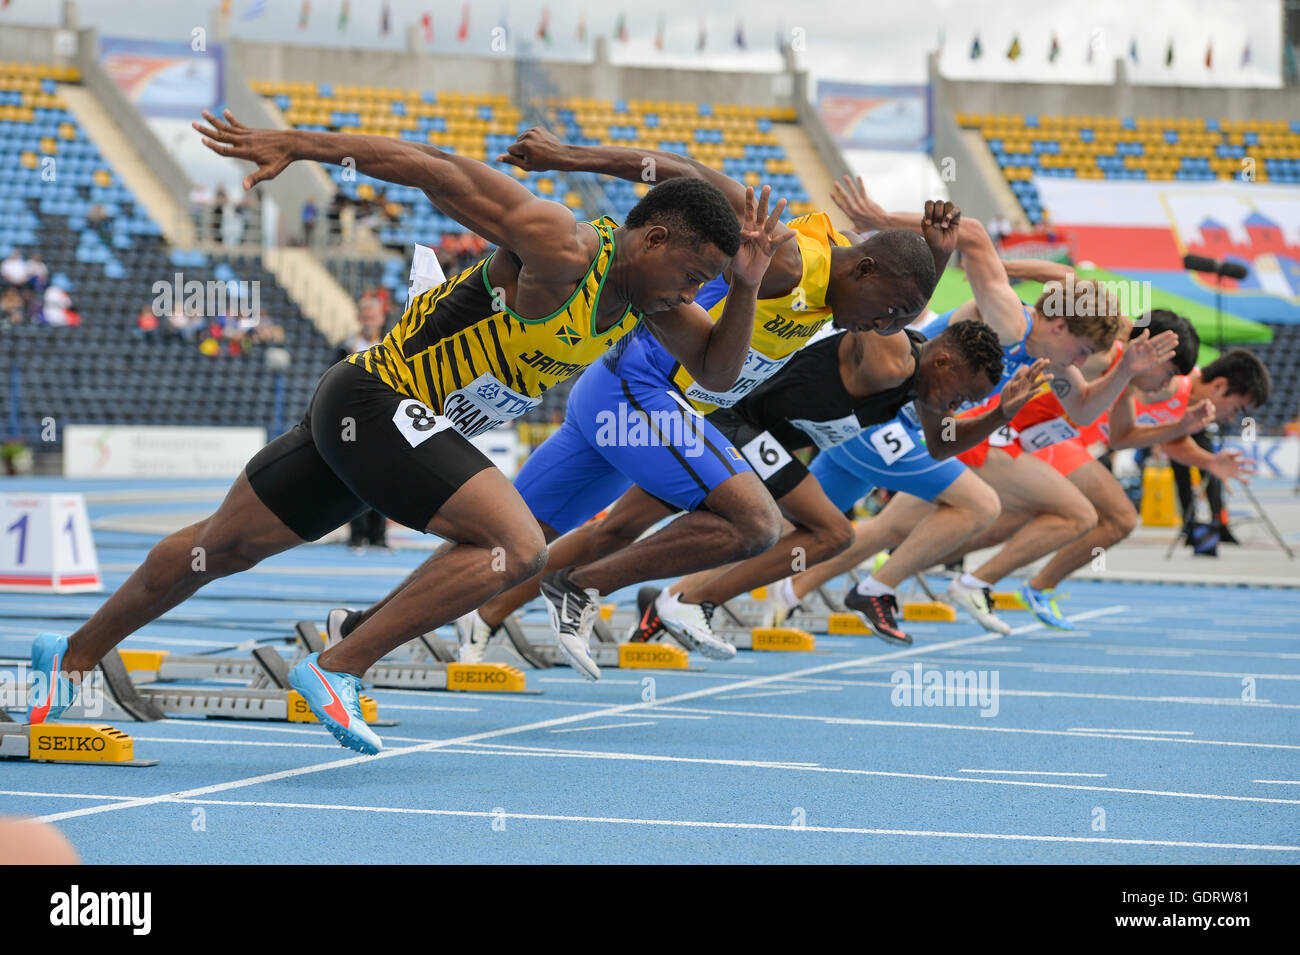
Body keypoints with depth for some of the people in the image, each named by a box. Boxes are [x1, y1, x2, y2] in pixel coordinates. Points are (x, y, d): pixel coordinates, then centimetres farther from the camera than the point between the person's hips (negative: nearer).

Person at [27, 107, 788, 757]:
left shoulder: (649, 292, 4)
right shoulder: (561, 251, -22)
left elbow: (717, 370, 10)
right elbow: (444, 171, -22)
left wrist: (747, 285, -7)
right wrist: (305, 145, -23)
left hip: (388, 422, 9)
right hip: (377, 400, -9)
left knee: (222, 549, 19)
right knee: (518, 545, -22)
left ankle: (74, 656, 33)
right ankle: (338, 669, -16)